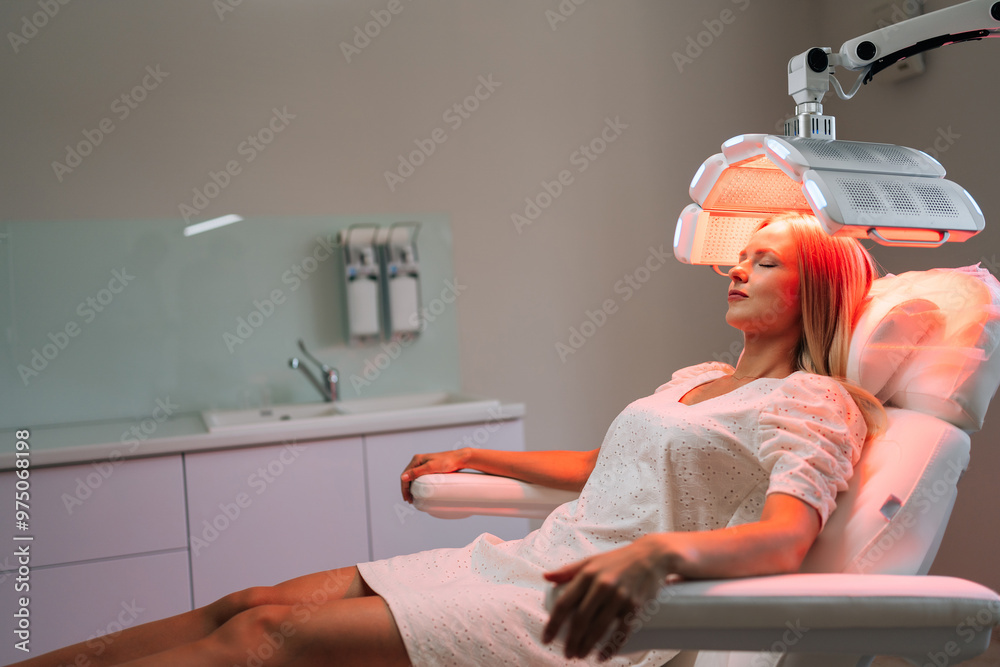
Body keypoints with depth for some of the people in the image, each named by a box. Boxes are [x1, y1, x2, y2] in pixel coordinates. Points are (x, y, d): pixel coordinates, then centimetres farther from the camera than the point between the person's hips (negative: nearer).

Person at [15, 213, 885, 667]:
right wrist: (475, 459, 32)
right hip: (525, 560, 8)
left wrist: (657, 551, -41)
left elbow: (785, 537, -22)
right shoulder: (692, 378, 22)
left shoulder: (813, 403, -4)